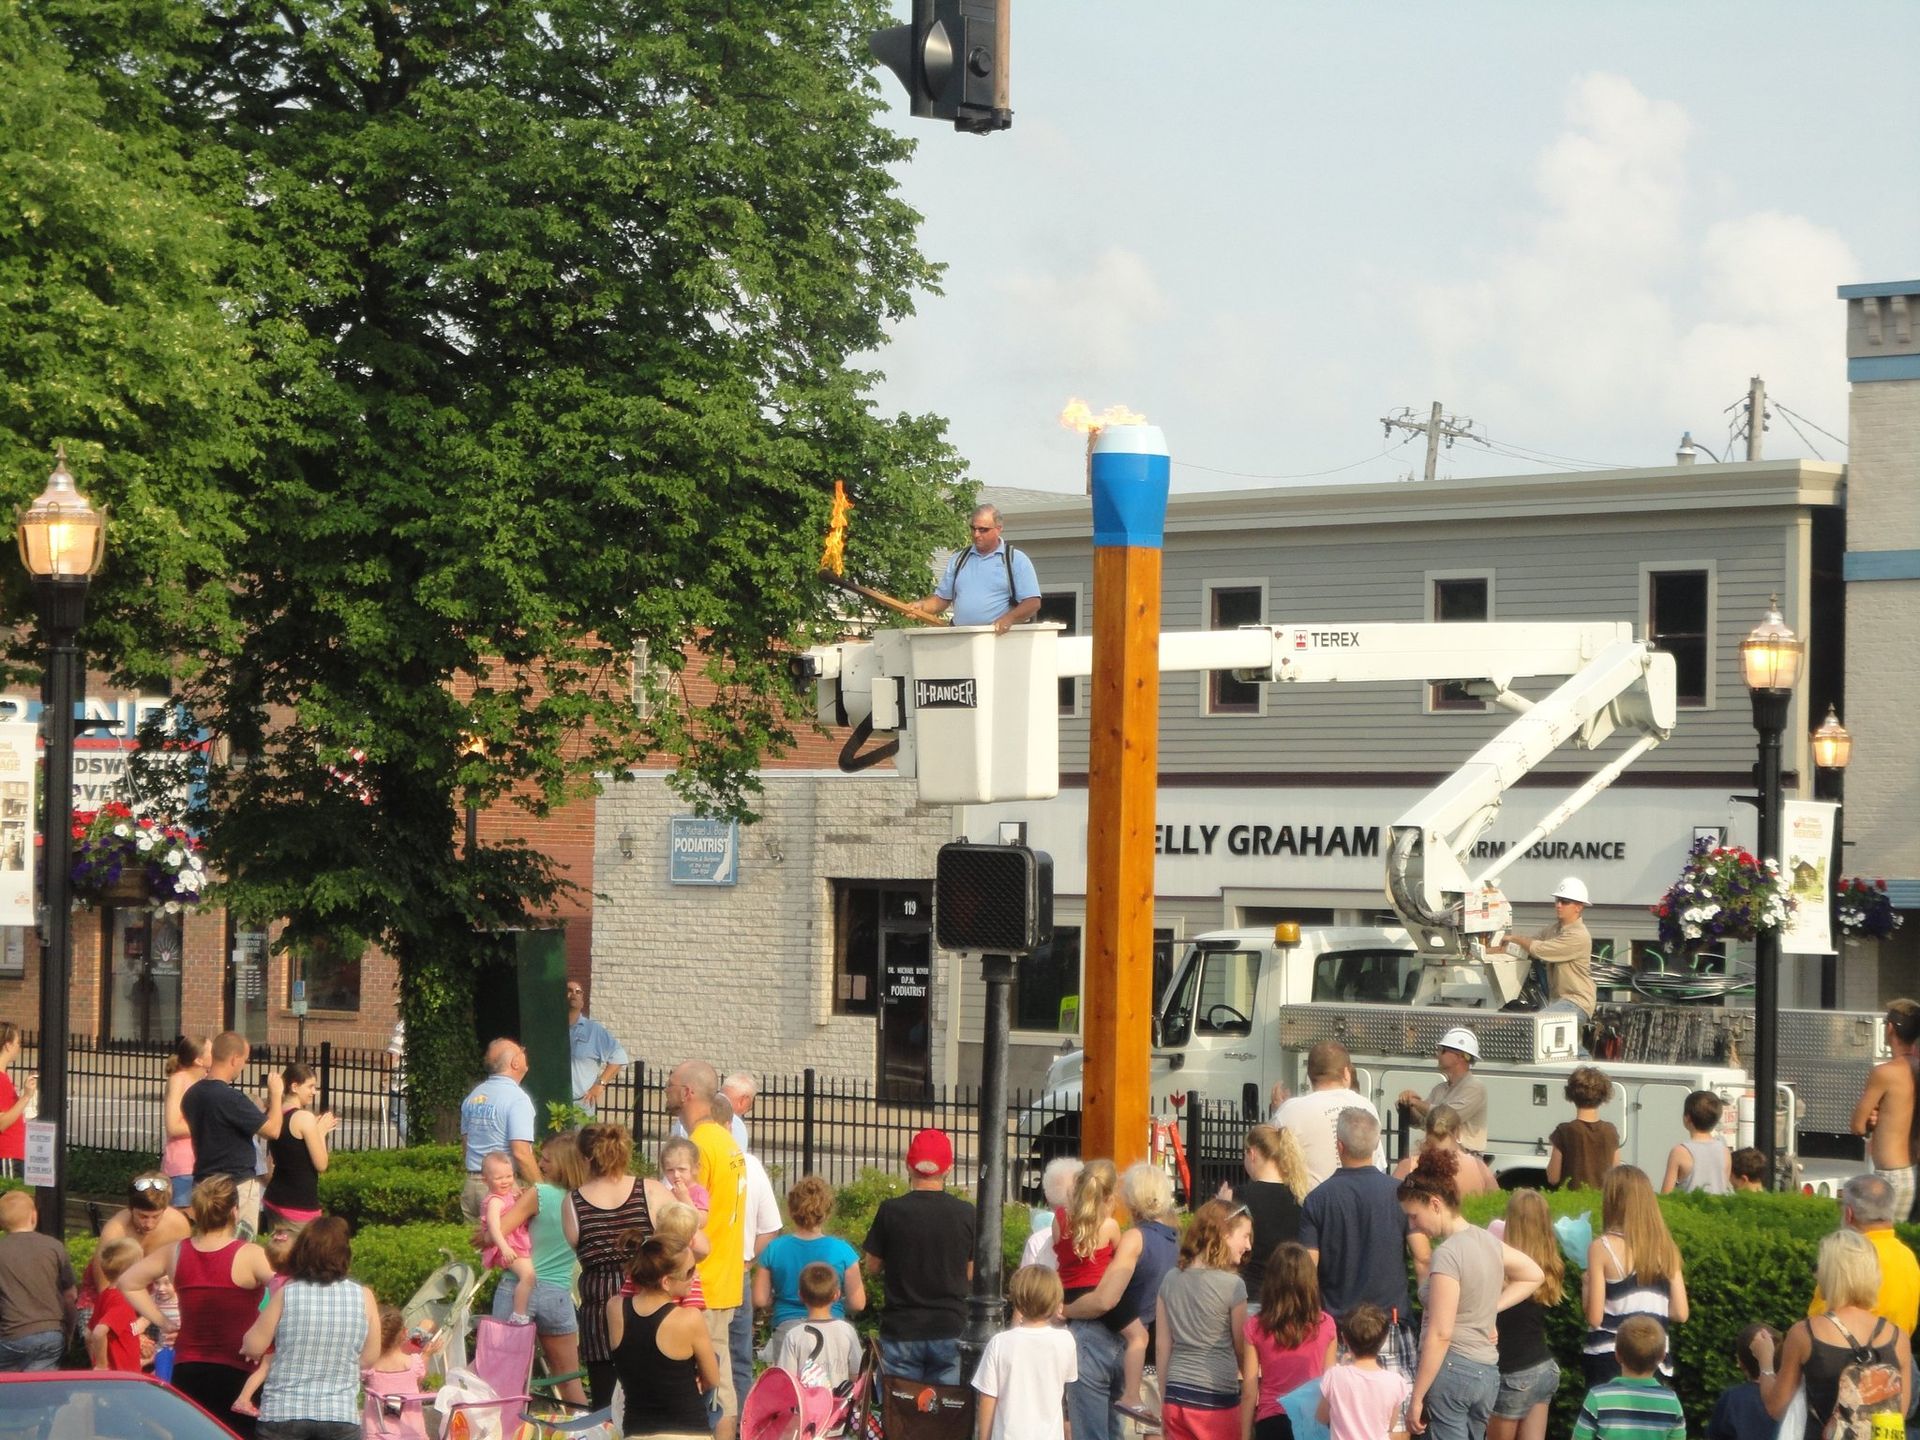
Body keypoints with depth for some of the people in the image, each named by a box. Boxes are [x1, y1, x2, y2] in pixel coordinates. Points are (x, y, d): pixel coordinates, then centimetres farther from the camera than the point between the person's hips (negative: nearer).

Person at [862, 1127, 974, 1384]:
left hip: (901, 1331, -1)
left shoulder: (891, 1211, -8)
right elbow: (971, 1273, 5)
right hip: (950, 1330, 1)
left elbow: (873, 1266, 3)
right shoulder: (966, 1213, -4)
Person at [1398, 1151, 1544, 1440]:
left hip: (1451, 1368, -9)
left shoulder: (1448, 1253, -15)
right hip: (1488, 1372, 9)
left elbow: (1440, 1333, -18)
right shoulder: (1488, 1240, 9)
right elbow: (1534, 1275, 26)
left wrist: (1417, 1397, -15)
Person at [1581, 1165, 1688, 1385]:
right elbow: (1680, 1313, 3)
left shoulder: (1602, 1247, -10)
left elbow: (1594, 1317, -12)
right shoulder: (1665, 1248, 4)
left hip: (1608, 1361, -5)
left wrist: (1586, 1285, 6)